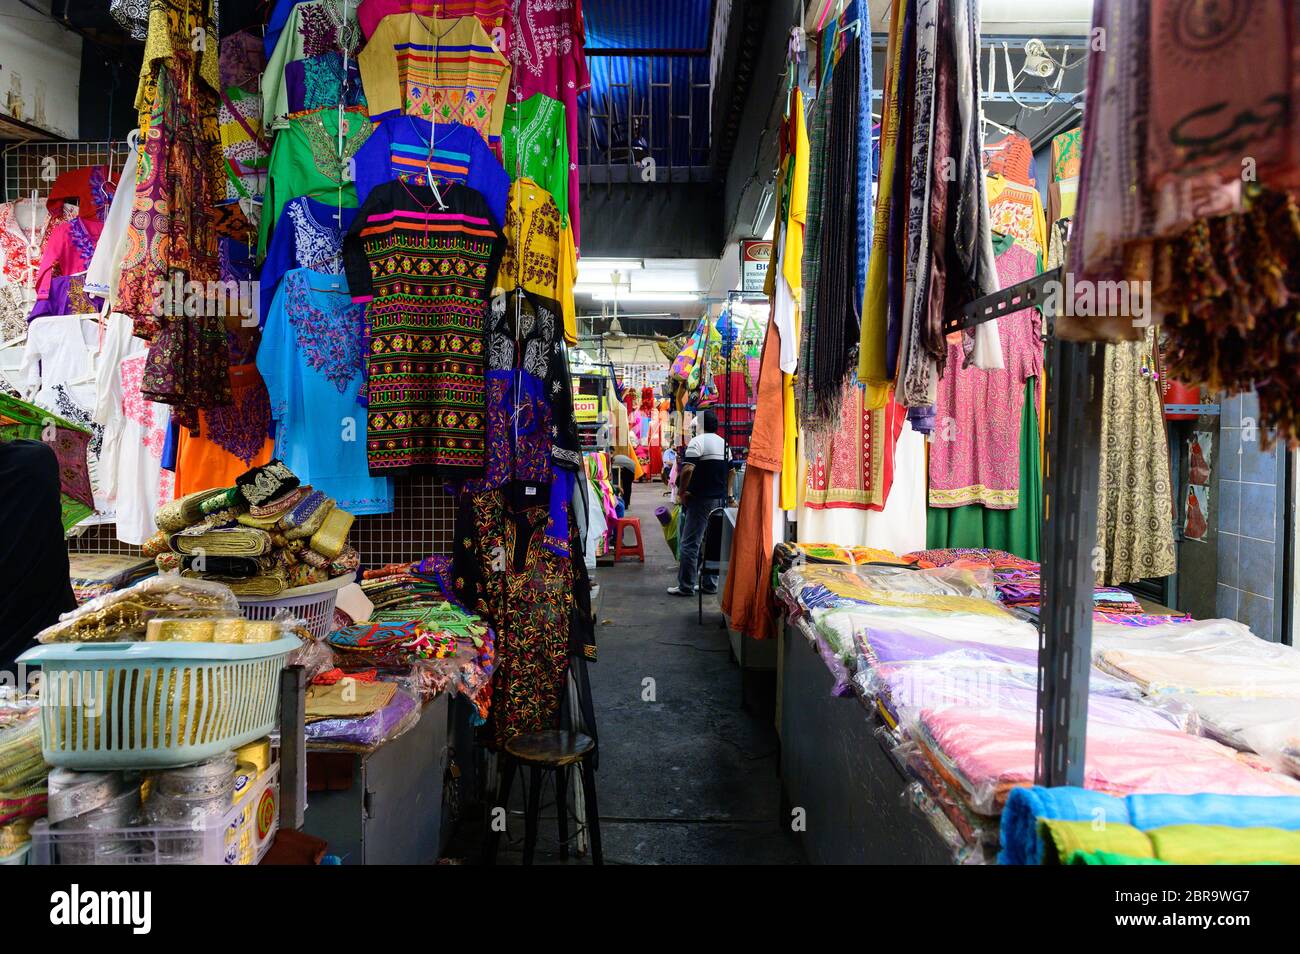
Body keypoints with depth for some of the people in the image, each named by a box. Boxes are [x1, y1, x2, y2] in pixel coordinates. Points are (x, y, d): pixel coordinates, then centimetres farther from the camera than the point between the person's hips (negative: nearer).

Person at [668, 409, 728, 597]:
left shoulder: (697, 441, -10)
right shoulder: (724, 443, 14)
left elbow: (688, 469, -21)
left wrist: (683, 492, -11)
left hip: (701, 499, -8)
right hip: (720, 500, 8)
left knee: (690, 543, -3)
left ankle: (686, 586, -1)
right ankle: (710, 584, 15)